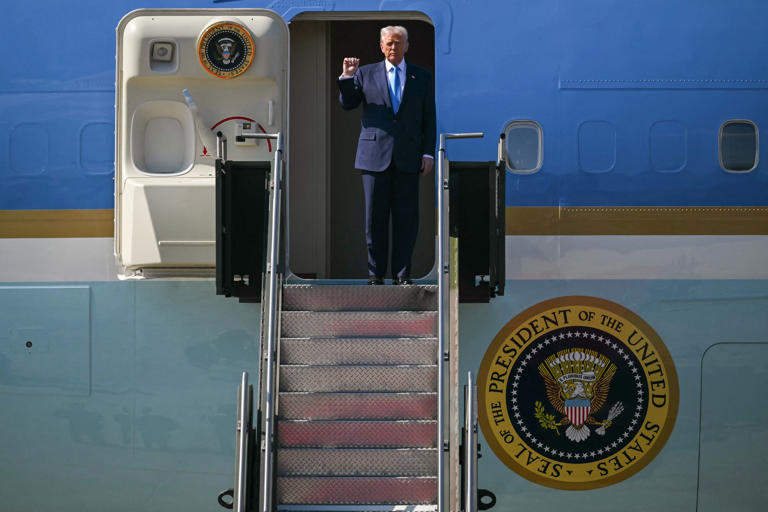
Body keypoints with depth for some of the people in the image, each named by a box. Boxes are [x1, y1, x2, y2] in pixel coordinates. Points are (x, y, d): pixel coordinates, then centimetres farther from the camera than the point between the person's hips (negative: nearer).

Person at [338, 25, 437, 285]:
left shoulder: (422, 77, 10)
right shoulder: (366, 74, 10)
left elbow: (429, 119, 9)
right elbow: (347, 104, 10)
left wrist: (428, 153, 1)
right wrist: (347, 77, -6)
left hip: (408, 157, 0)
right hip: (375, 155, 0)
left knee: (406, 217, 1)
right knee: (375, 216, 2)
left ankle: (402, 273, 9)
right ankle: (375, 272, 11)